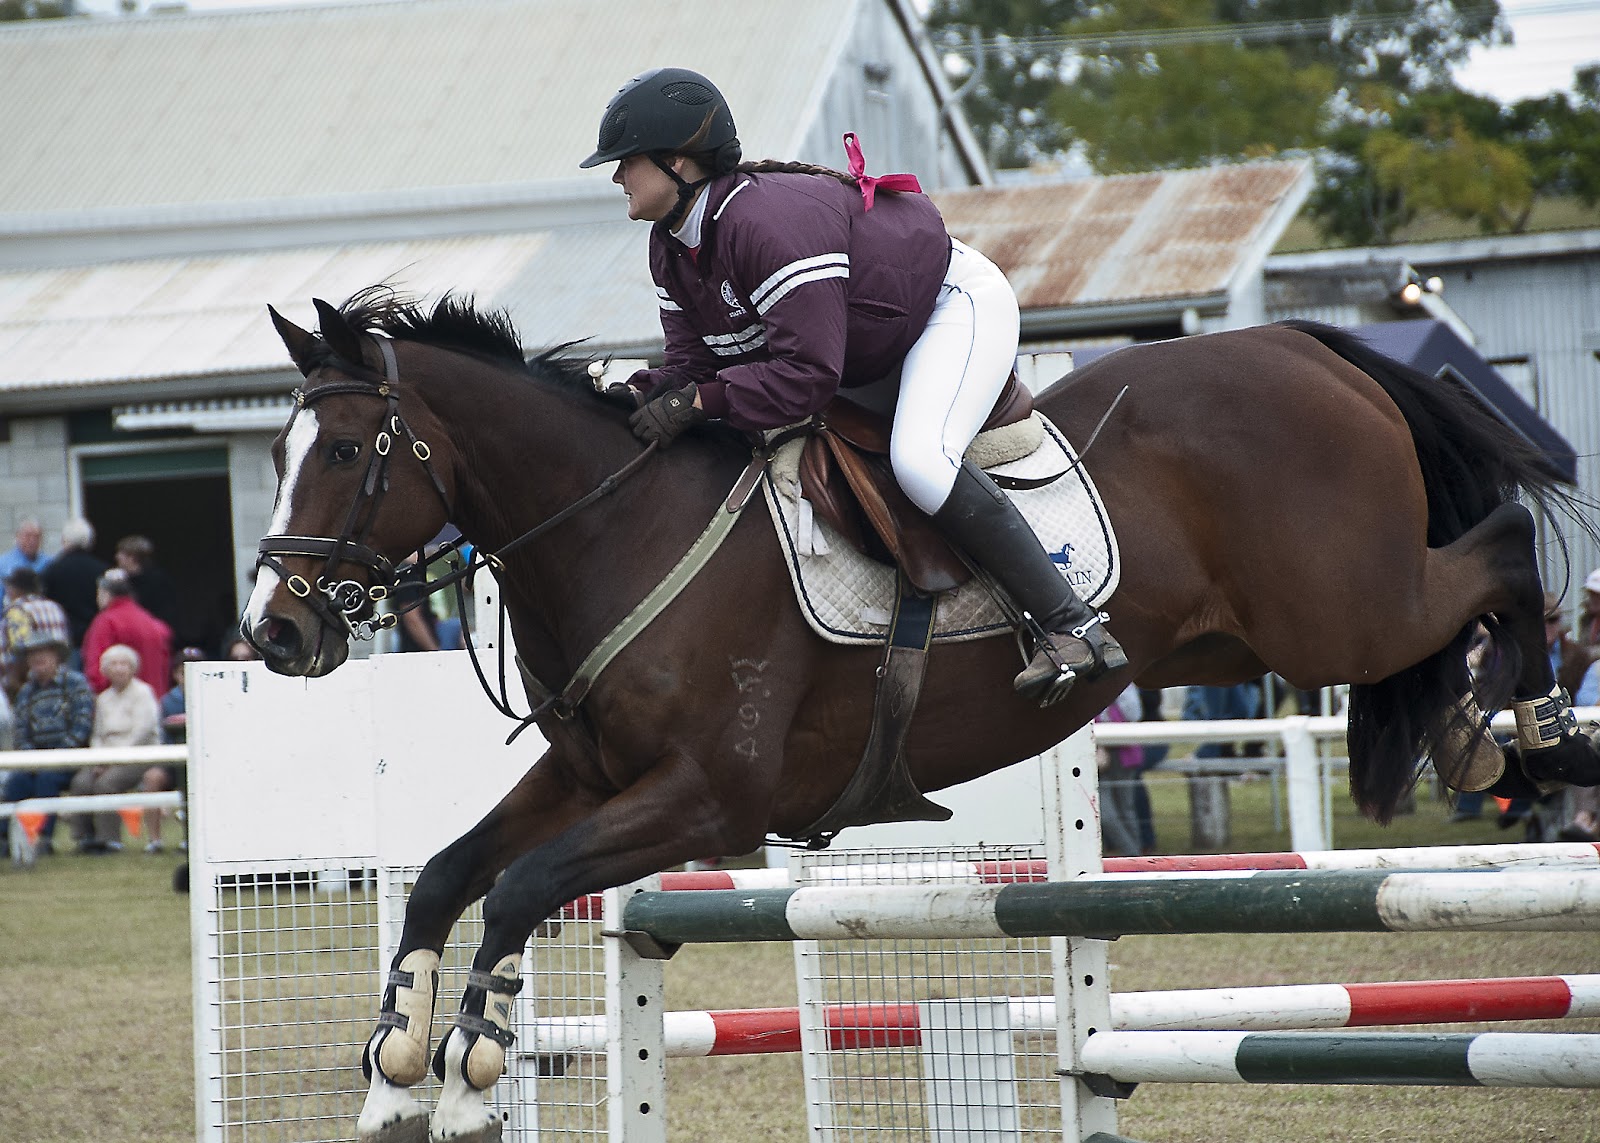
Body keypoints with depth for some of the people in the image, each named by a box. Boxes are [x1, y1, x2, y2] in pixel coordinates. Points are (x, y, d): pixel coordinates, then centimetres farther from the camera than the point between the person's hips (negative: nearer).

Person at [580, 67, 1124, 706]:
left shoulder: (771, 220, -35)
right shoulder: (671, 250, -4)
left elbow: (806, 374, -39)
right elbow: (692, 360, -5)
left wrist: (696, 401, -38)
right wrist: (644, 396, -25)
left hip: (957, 304, -11)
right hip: (873, 358, 11)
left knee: (918, 461, -33)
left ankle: (1070, 625, -28)